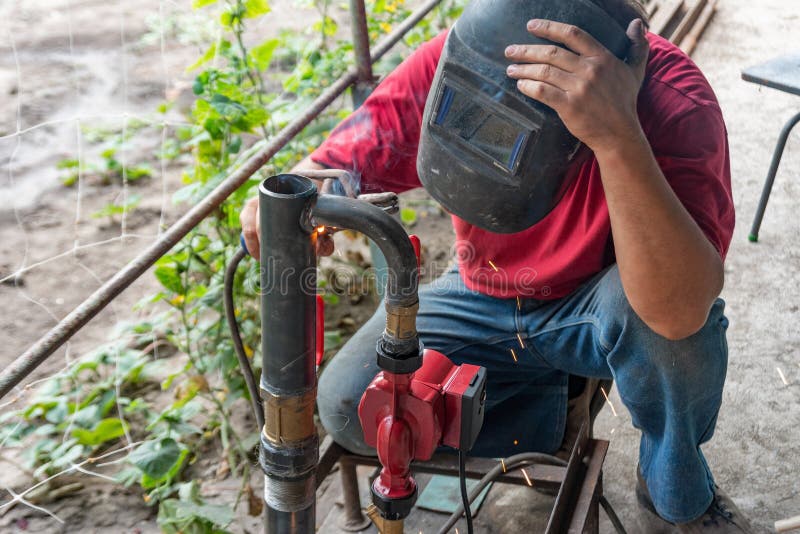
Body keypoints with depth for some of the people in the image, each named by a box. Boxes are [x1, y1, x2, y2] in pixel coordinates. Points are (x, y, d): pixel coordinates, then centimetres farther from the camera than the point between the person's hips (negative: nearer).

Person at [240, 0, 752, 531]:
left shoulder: (674, 101, -32)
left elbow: (679, 312, -45)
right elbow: (337, 164, -15)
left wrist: (618, 137, -54)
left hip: (594, 309, -3)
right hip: (483, 303, 3)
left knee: (653, 302, -37)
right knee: (349, 406, -16)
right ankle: (564, 400, 7)